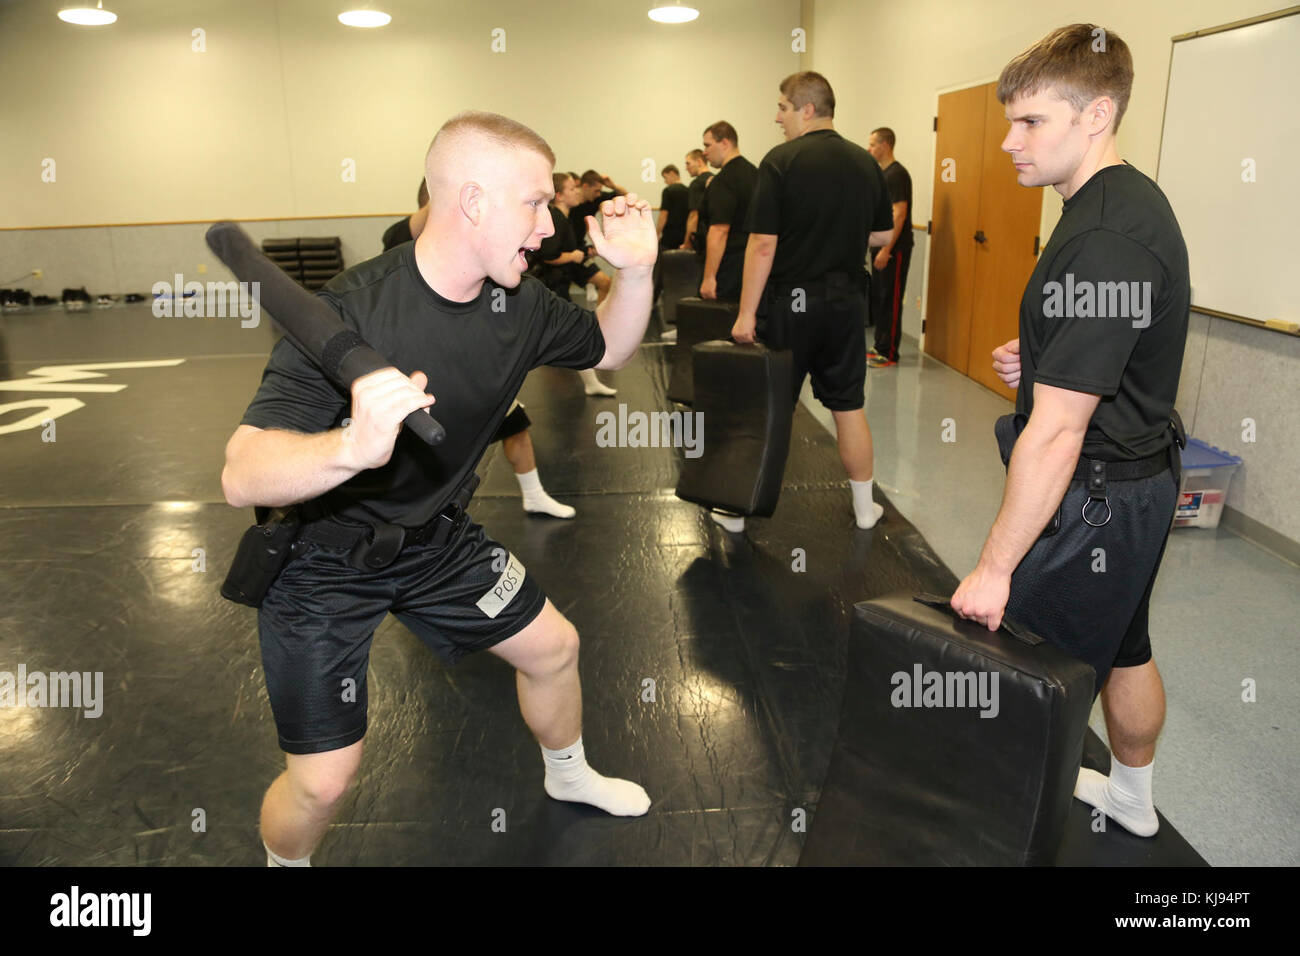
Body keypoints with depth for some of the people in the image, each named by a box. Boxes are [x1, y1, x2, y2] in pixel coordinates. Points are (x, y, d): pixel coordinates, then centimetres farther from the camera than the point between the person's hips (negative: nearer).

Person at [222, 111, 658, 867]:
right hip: (322, 557, -6)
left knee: (553, 646, 15)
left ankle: (569, 776, 48)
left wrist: (635, 271, -13)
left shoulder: (518, 304, -10)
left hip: (437, 537, 6)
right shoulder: (351, 312, -31)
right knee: (324, 780, -5)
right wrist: (350, 448, -57)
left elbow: (609, 349, 8)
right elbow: (242, 477, -36)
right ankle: (286, 861, 33)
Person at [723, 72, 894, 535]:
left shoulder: (781, 161, -11)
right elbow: (882, 233, 13)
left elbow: (763, 243, -15)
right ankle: (864, 507, 22)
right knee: (848, 405, 13)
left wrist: (746, 312, -12)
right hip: (845, 301, 4)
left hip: (789, 302, -4)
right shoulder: (865, 162, 5)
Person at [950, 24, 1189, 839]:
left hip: (1095, 498, -11)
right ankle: (1132, 796, 48)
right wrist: (1040, 364, 3)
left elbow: (1056, 433, -28)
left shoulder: (1104, 241, -26)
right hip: (1141, 476, 11)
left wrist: (995, 568, -23)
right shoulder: (1133, 200, 7)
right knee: (1124, 648, 26)